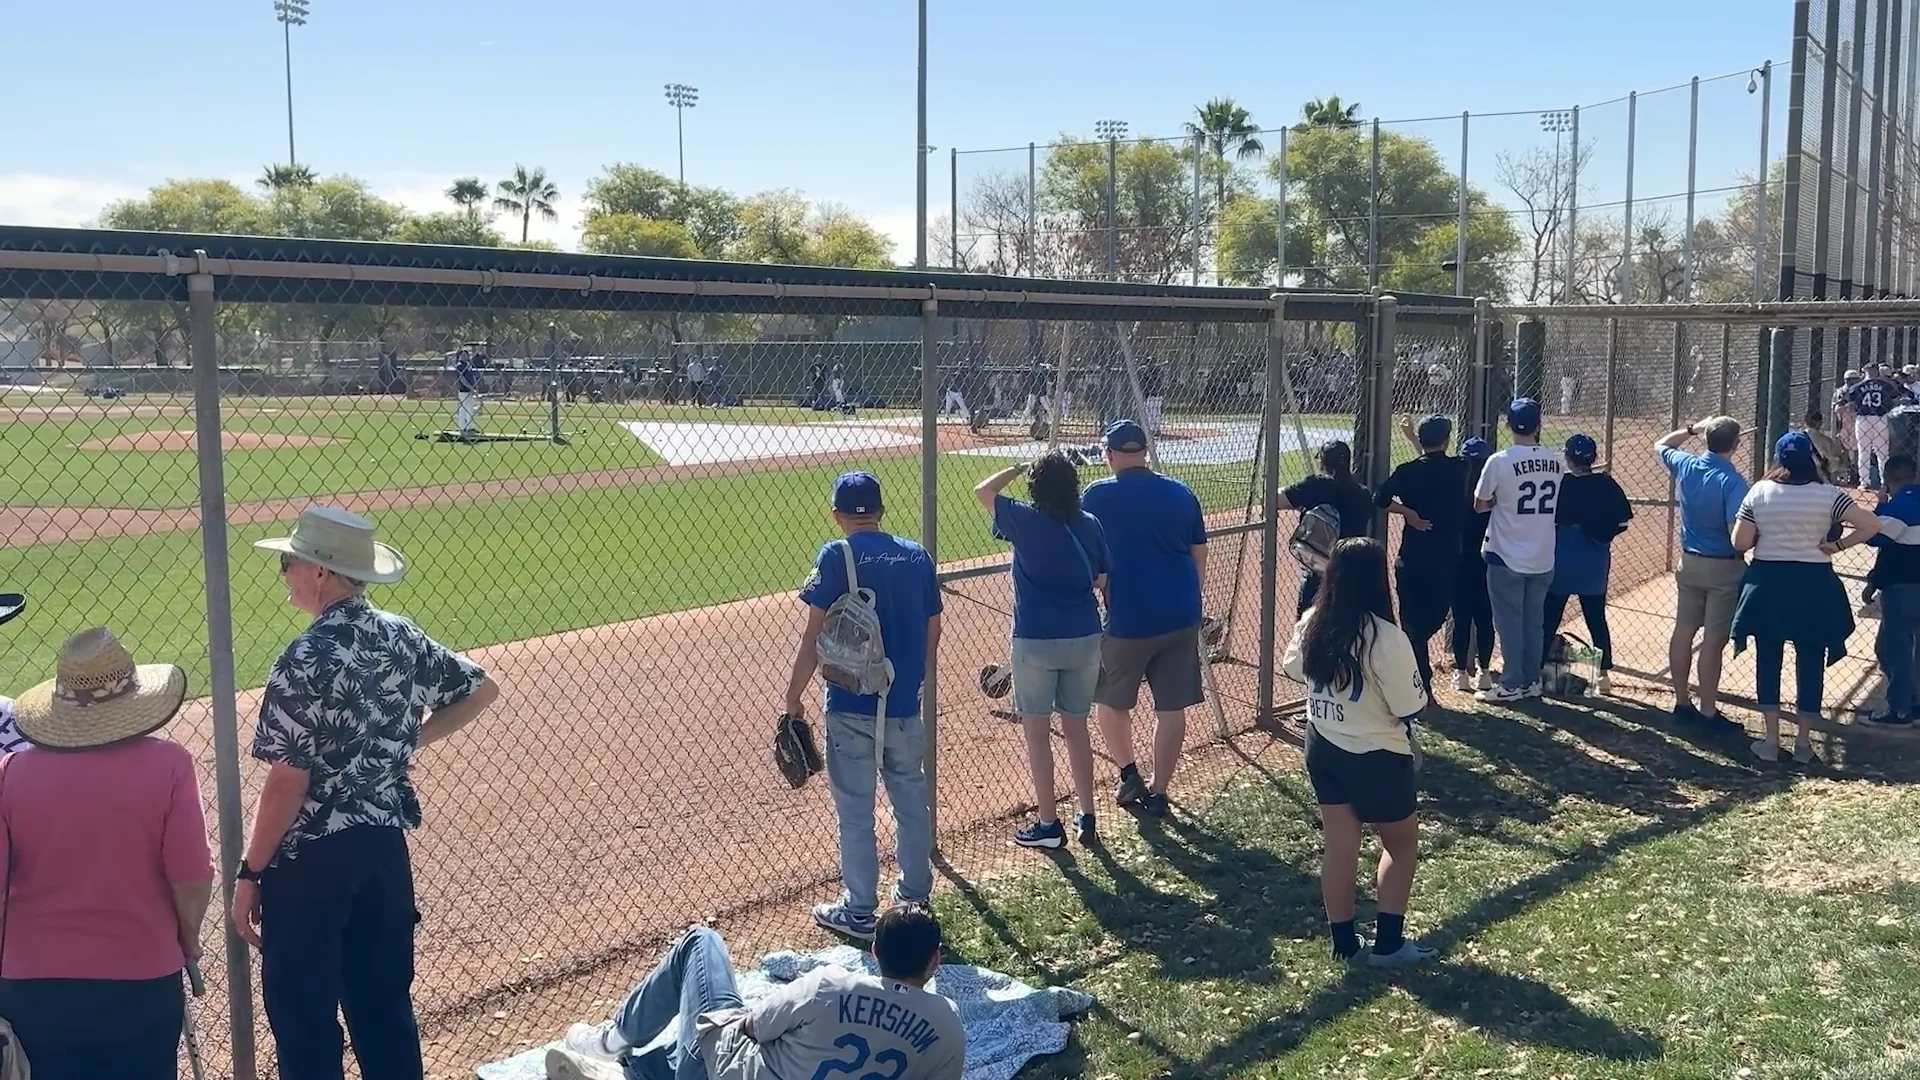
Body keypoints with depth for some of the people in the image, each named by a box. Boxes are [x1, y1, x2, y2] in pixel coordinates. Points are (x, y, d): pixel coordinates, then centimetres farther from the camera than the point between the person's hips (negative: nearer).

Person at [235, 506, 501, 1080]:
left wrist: (249, 873, -10)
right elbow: (481, 689, 13)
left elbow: (289, 781, -19)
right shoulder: (402, 637, 1)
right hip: (385, 842, 7)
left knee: (304, 1020, 6)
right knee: (385, 1006, 17)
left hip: (311, 857, -7)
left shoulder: (306, 660, -19)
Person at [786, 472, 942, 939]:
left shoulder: (837, 556, -9)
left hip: (852, 704, -4)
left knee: (855, 809, 5)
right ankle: (915, 896, 30)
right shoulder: (916, 555, 5)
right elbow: (933, 630, 10)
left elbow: (815, 635, -13)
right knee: (912, 801, 17)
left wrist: (794, 696, -6)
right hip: (905, 704, 5)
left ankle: (859, 911, 13)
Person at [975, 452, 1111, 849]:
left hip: (1036, 640, -4)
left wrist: (1020, 467, 12)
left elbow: (983, 491, 5)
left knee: (1036, 731, 6)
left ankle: (1048, 824, 9)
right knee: (1076, 727, 16)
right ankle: (1086, 817, 21)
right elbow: (1104, 580, 7)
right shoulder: (1090, 525, 0)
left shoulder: (1024, 521, -10)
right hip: (1085, 638, 4)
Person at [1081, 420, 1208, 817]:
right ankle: (1158, 791, 15)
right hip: (1181, 617, 4)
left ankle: (1129, 775, 13)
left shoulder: (1097, 496, -6)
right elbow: (1199, 557, 11)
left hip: (1127, 619, -3)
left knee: (1109, 697, 18)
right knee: (1171, 706, 10)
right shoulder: (1181, 493, 6)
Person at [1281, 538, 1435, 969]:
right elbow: (1410, 707, -18)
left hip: (1322, 748, 5)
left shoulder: (1311, 624, -7)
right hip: (1376, 758, -5)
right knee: (1402, 842, 16)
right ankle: (1388, 944, 18)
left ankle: (1343, 942, 25)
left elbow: (1293, 669, 12)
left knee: (1339, 847, 15)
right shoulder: (1386, 639, -26)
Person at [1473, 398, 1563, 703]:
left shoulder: (1500, 461, -15)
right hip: (1543, 559, 5)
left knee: (1509, 622, 3)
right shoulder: (1554, 462, 2)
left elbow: (1479, 504, -4)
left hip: (1507, 557, -5)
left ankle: (1511, 685, 7)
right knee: (1534, 621, 15)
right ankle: (1531, 681, 21)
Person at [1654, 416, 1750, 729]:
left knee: (1683, 632, 13)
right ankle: (1707, 712, 6)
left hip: (1690, 561, 6)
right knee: (1713, 641, -1)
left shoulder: (1685, 466, -4)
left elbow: (1660, 446, 20)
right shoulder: (1733, 481, -21)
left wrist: (1693, 429, 21)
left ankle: (1682, 702, 23)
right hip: (1724, 568, -6)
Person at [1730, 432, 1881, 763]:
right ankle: (1802, 742, 16)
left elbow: (1740, 543, -5)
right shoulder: (1827, 495, -7)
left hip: (1767, 583, 1)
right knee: (1810, 663, 10)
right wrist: (1838, 544, -3)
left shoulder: (1759, 492, -5)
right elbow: (1871, 524, -14)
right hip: (1814, 585, 0)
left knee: (1768, 661, 10)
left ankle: (1771, 741, 13)